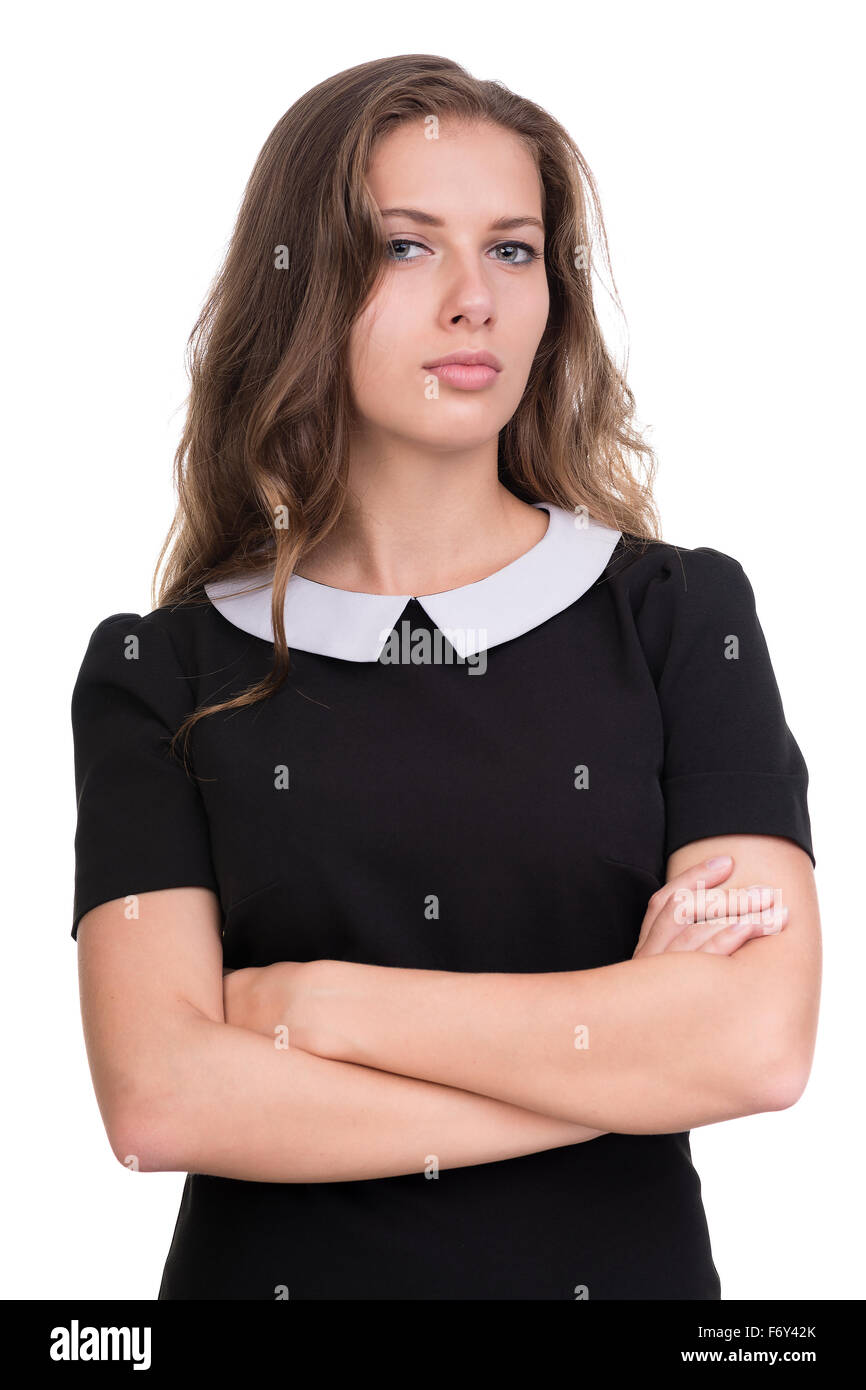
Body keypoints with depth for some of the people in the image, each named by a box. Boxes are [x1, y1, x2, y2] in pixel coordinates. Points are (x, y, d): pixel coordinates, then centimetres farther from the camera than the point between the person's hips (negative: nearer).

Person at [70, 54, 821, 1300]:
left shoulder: (681, 615, -4)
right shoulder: (159, 671, -5)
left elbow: (761, 1041, -17)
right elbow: (157, 1098, -17)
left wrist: (317, 1003, -15)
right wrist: (619, 1053, -17)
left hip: (621, 1260, 1)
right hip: (266, 1264, 0)